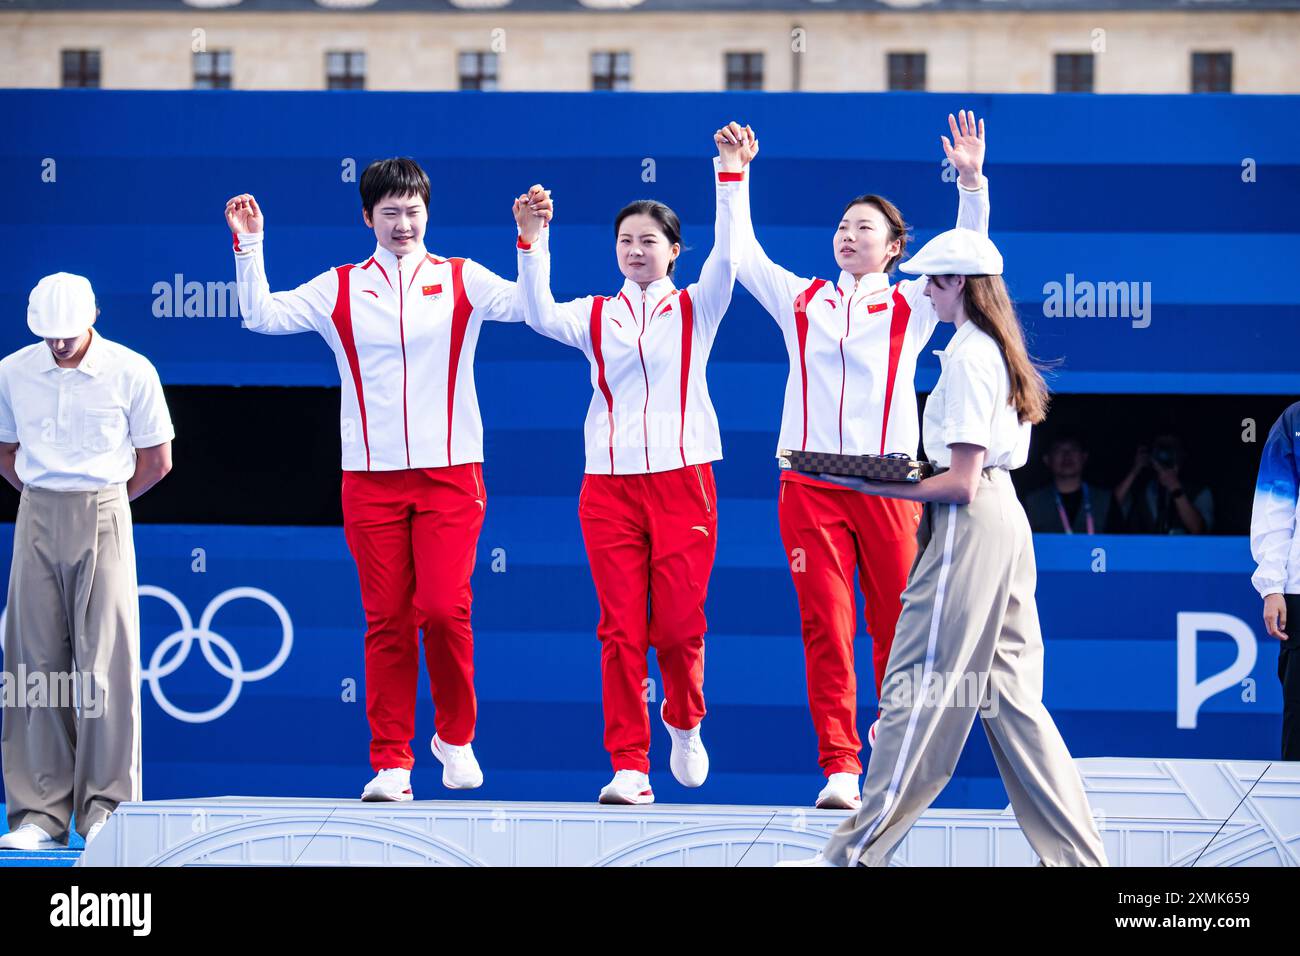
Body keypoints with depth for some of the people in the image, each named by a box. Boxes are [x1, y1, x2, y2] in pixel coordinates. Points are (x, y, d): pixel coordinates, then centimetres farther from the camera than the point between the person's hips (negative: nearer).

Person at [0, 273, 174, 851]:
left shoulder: (130, 371, -4)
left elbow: (156, 460, 4)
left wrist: (100, 501, 8)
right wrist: (47, 501, 11)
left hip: (104, 519, -3)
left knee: (105, 662, -7)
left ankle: (105, 809, -3)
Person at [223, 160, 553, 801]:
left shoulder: (461, 280, 6)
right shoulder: (338, 290, 8)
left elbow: (530, 305, -5)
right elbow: (262, 316, 4)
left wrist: (533, 241, -16)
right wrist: (249, 248, -4)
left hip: (450, 472, -1)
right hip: (371, 477, 1)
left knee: (445, 609, -12)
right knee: (386, 619, 1)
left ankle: (455, 736, 11)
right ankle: (391, 762, 8)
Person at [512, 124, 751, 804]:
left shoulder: (695, 308, 7)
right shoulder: (595, 315, 10)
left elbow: (726, 258, -10)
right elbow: (541, 316, -9)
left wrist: (730, 176, -20)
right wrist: (531, 241, -20)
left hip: (682, 478, -1)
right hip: (609, 484, 1)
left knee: (678, 626, -5)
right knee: (621, 628, -4)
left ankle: (684, 720, 27)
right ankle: (629, 766, 0)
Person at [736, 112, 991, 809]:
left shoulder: (911, 306, 12)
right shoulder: (801, 300, 17)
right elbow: (741, 252, 20)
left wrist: (971, 182, -9)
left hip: (888, 484, -1)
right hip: (809, 484, 1)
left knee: (896, 626, -1)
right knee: (825, 627, -6)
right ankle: (839, 768, -7)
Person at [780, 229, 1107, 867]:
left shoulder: (966, 359, -14)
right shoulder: (997, 351, 15)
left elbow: (961, 483, -17)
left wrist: (875, 485, -15)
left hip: (968, 527, -10)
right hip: (1004, 519, 10)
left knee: (918, 691, -5)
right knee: (1009, 695, 9)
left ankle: (858, 854, -1)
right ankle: (1075, 852, 7)